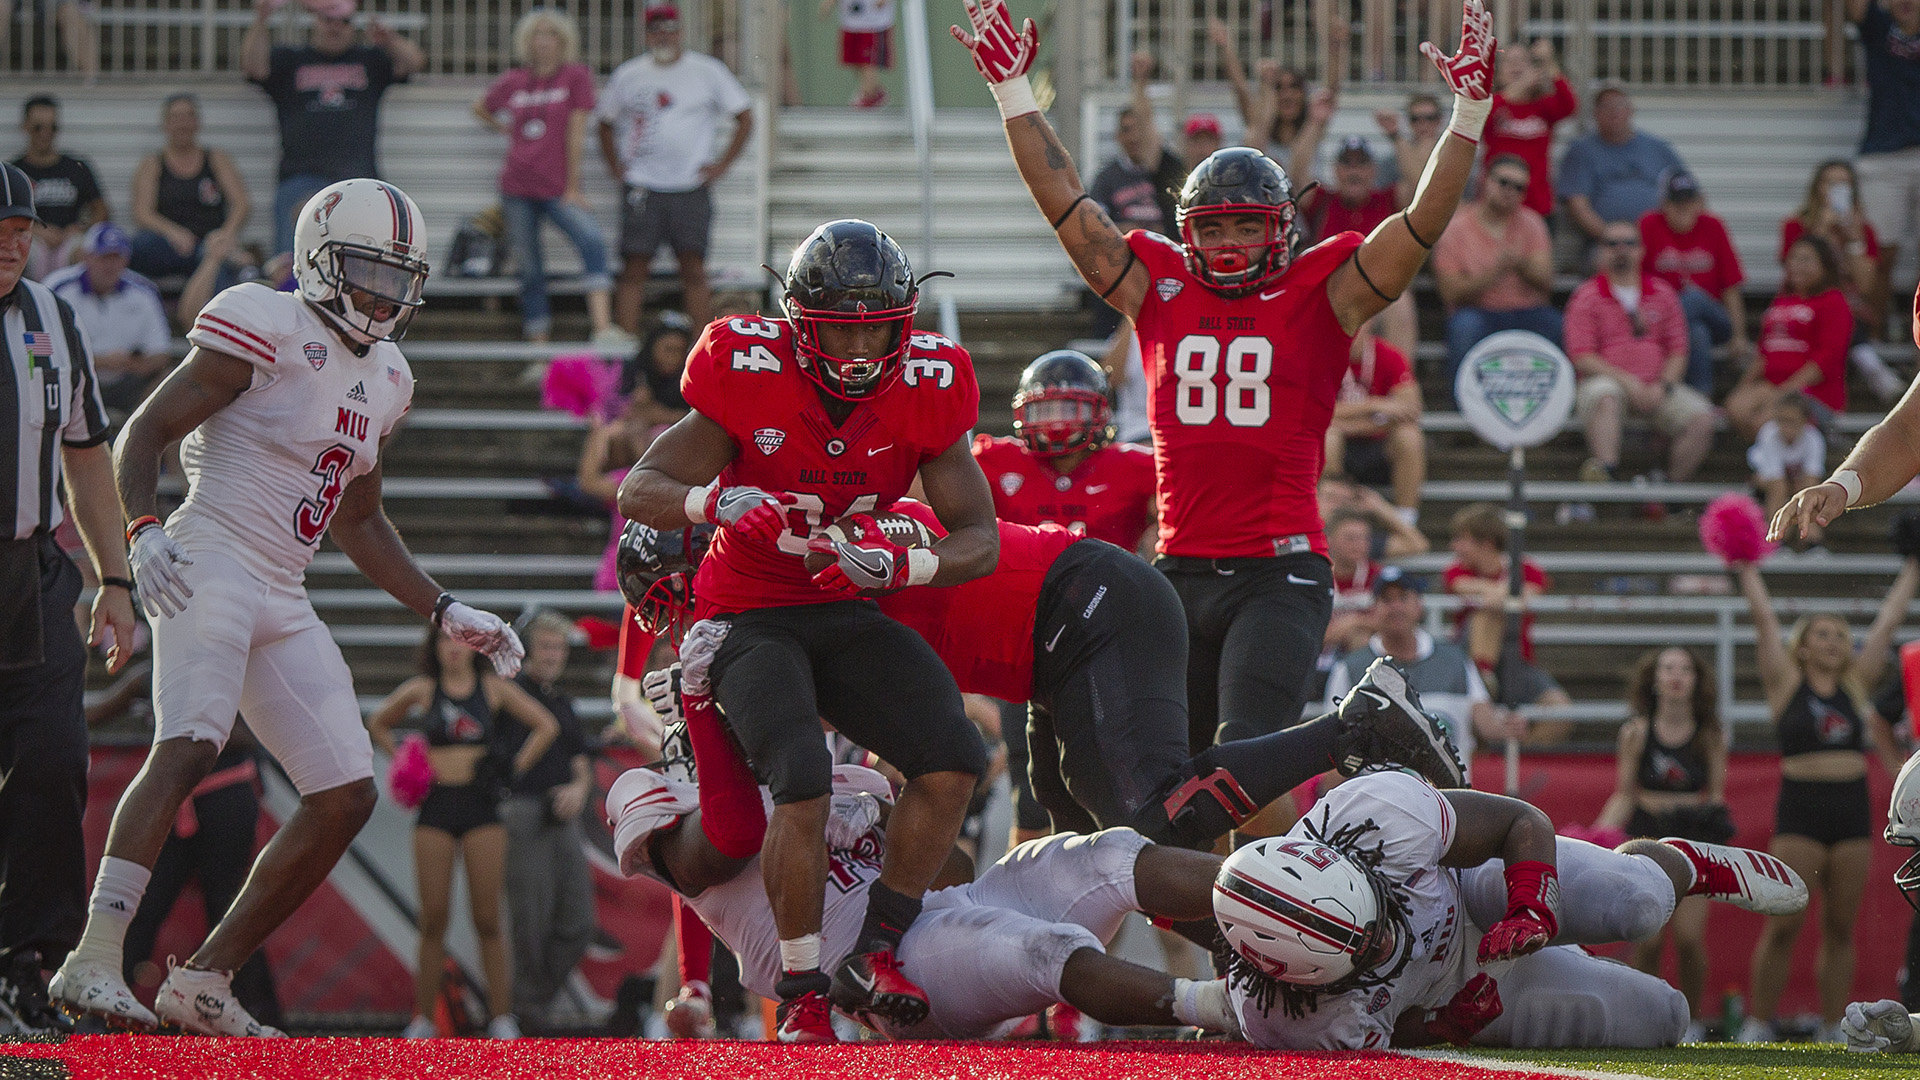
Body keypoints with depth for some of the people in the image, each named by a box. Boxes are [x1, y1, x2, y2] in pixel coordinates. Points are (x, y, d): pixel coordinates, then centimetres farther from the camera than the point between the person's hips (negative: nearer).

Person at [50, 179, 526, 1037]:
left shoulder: (380, 379, 19)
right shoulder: (266, 332, -6)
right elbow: (143, 434, -9)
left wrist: (443, 611, 24)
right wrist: (143, 532, -26)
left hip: (282, 602, 9)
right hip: (210, 565, -9)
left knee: (347, 798, 4)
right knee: (187, 747, -29)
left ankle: (203, 981, 9)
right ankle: (94, 960, -38)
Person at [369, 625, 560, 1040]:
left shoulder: (494, 689, 6)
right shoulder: (421, 690, 8)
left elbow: (546, 726, 11)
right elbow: (377, 725, 23)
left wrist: (516, 768, 2)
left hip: (482, 807, 0)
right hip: (436, 807, 1)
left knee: (488, 919, -3)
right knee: (433, 919, -3)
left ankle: (502, 1018, -3)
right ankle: (423, 1018, -1)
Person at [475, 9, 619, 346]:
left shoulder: (576, 76, -2)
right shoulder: (513, 82, 8)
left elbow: (575, 133, -6)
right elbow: (480, 107, 29)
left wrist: (573, 188, -8)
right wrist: (504, 129, 14)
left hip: (558, 189, -3)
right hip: (517, 188, 3)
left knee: (592, 242, -29)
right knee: (529, 271, 5)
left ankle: (602, 328, -40)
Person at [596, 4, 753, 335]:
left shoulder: (708, 72, 4)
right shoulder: (627, 76, 9)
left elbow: (744, 118, 8)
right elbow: (606, 123, 22)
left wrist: (723, 164, 1)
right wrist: (614, 166, 9)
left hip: (691, 188, -1)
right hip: (640, 188, 1)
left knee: (694, 271, -3)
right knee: (633, 270, -3)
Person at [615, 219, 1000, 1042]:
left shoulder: (925, 390, -8)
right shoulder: (751, 374, -16)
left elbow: (981, 540, -6)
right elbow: (638, 491, -14)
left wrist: (902, 565, -27)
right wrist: (715, 500, -36)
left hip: (848, 615, 4)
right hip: (752, 620, -4)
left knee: (953, 760, -18)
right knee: (802, 785, -27)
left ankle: (874, 958, -3)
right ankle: (801, 995, -12)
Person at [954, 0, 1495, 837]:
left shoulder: (1321, 296, 3)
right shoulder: (1159, 289, 11)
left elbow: (1422, 225, -4)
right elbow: (1065, 204, 12)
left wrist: (1469, 114, -13)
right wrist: (1012, 92, 9)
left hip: (1280, 571, -4)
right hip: (1180, 571, 4)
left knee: (1247, 756, -18)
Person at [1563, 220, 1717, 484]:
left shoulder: (1663, 294, 16)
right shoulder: (1585, 297, 6)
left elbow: (1678, 352, 13)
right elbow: (1582, 358, -4)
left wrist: (1662, 386, -8)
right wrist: (1627, 382, -16)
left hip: (1657, 386, 3)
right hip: (1608, 380, -3)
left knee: (1702, 419, -21)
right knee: (1606, 398, -40)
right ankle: (1607, 469, -54)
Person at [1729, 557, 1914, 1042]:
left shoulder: (1856, 685, 12)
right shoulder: (1787, 683, 4)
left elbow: (1887, 623, 16)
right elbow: (1765, 619, 4)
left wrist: (1911, 571, 19)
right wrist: (1746, 571, 6)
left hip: (1852, 810, 4)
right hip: (1800, 812, -4)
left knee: (1840, 928, 6)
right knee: (1783, 925, -7)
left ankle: (1834, 1031, 10)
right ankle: (1757, 1027, 0)